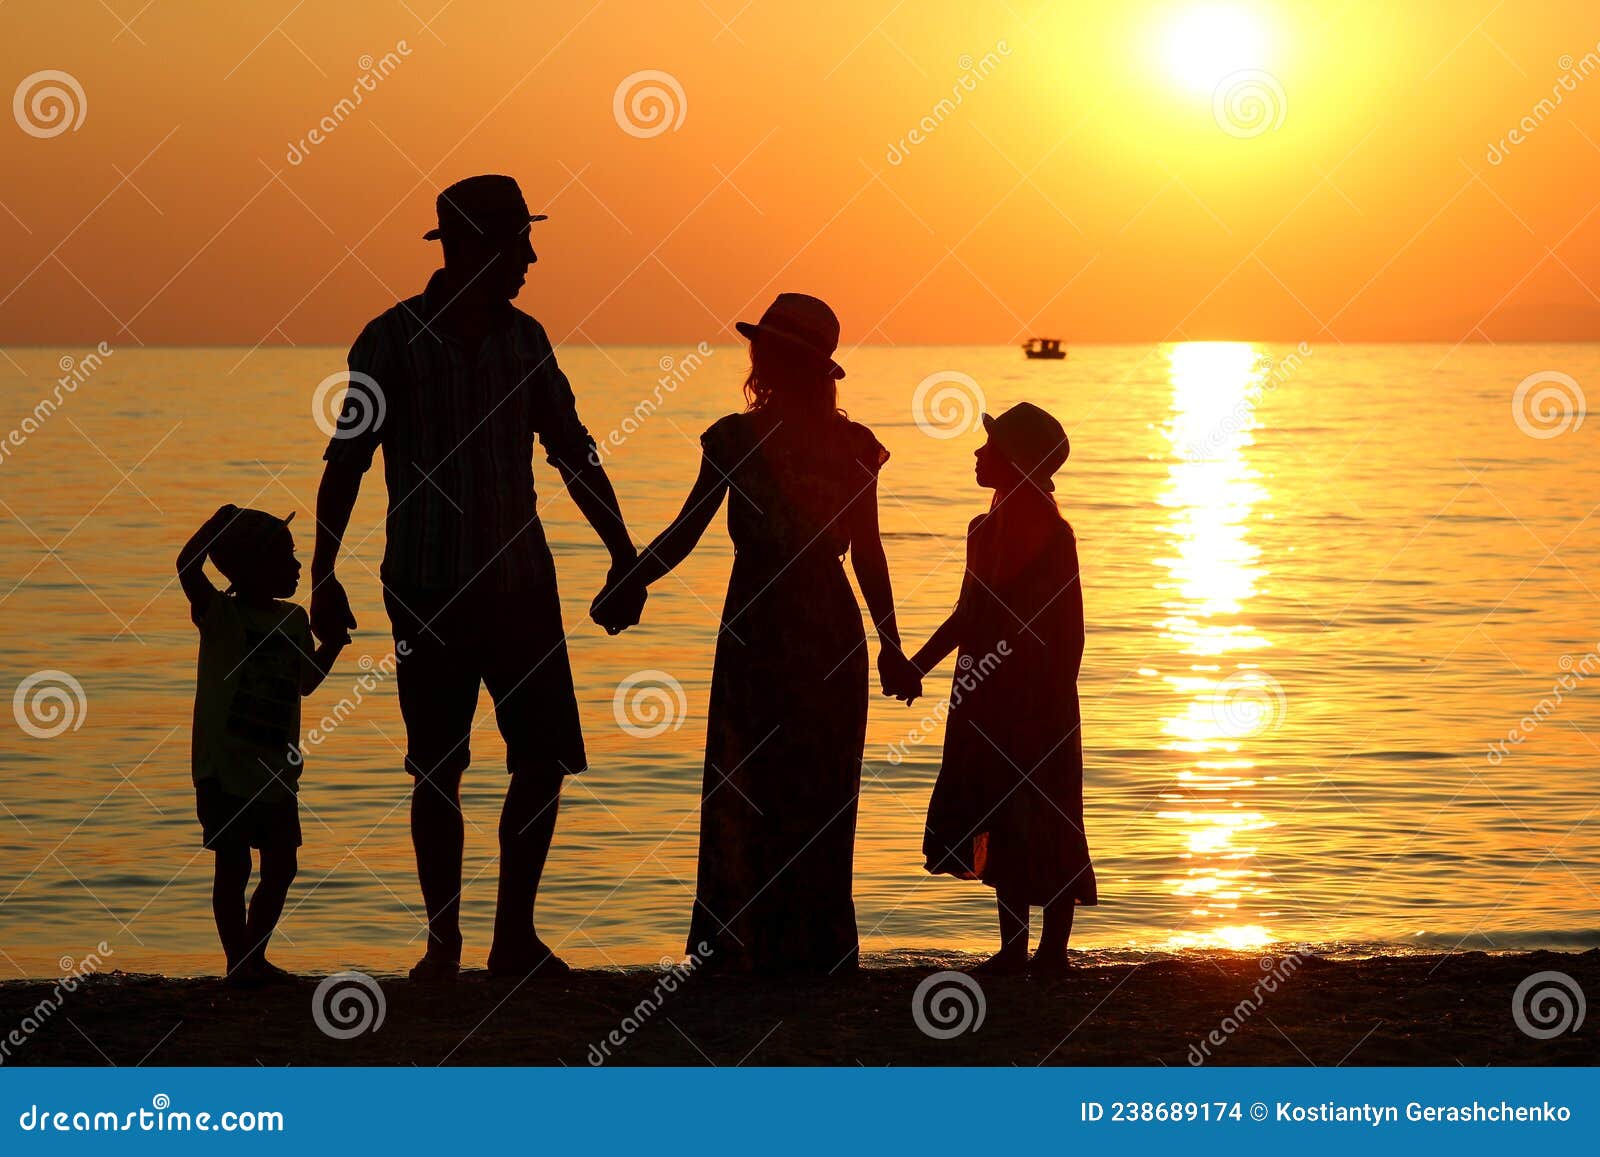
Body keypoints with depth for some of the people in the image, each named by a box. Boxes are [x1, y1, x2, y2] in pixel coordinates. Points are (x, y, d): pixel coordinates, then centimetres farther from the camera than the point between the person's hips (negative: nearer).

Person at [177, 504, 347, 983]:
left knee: (281, 866, 9)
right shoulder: (220, 615, -8)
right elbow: (188, 566, -26)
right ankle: (237, 960, 6)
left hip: (277, 770, 6)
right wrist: (219, 522, -21)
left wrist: (334, 641, 12)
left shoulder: (294, 621, 10)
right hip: (226, 767, -6)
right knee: (233, 865, -2)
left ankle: (255, 956, 22)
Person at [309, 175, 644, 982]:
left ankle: (515, 936, 10)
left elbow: (573, 454, 13)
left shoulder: (524, 340, 7)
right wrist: (322, 574, -8)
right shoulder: (393, 339, -4)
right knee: (437, 770, 1)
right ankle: (442, 941, 12)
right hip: (428, 591, -3)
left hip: (521, 582, 4)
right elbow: (345, 461, -3)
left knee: (544, 762, -1)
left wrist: (623, 554, 11)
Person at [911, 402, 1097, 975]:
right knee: (1001, 825, 9)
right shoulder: (987, 530, 11)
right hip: (989, 702, 8)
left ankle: (1054, 949, 2)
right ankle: (1013, 948, 13)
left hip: (1035, 703, -8)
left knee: (1042, 825, -3)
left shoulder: (1051, 534, -12)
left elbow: (1068, 631, -14)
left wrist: (1053, 705, -16)